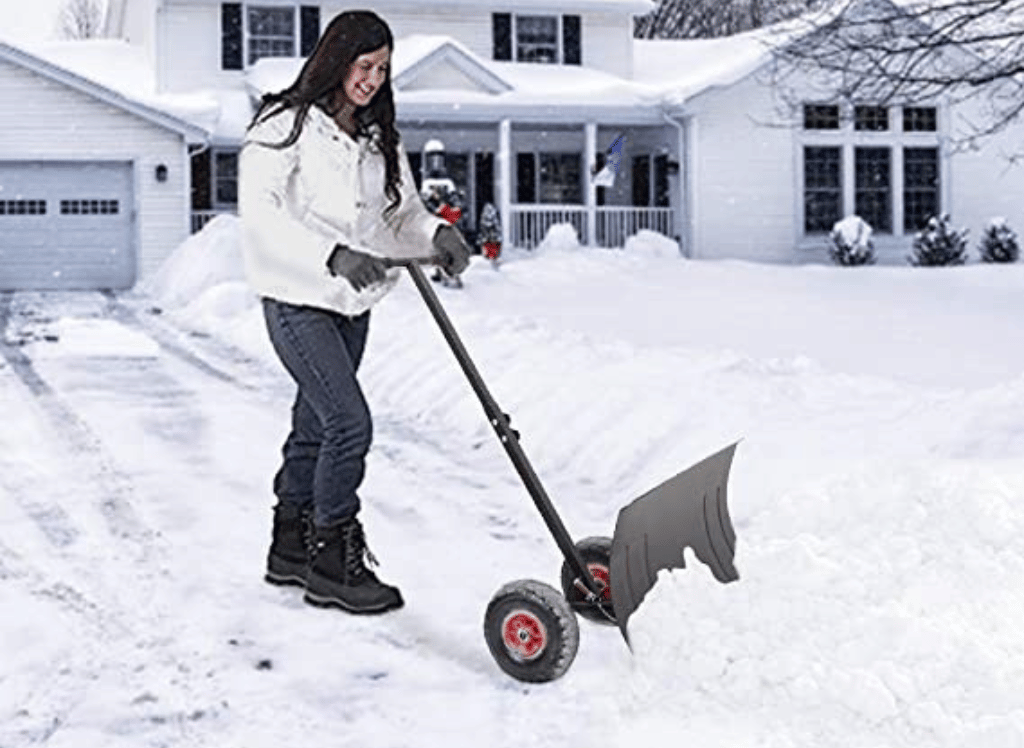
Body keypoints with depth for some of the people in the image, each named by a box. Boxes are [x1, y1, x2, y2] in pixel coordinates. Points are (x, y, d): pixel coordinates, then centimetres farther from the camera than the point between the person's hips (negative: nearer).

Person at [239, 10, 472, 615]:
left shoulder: (379, 138, 12)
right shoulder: (287, 126, -11)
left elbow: (402, 211, 11)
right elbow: (261, 211, -22)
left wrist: (437, 234, -12)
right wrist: (332, 254, -34)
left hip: (352, 303, 7)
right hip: (298, 300, -7)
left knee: (315, 426, 15)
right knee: (349, 422, -14)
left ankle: (291, 549, 29)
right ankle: (334, 563, -2)